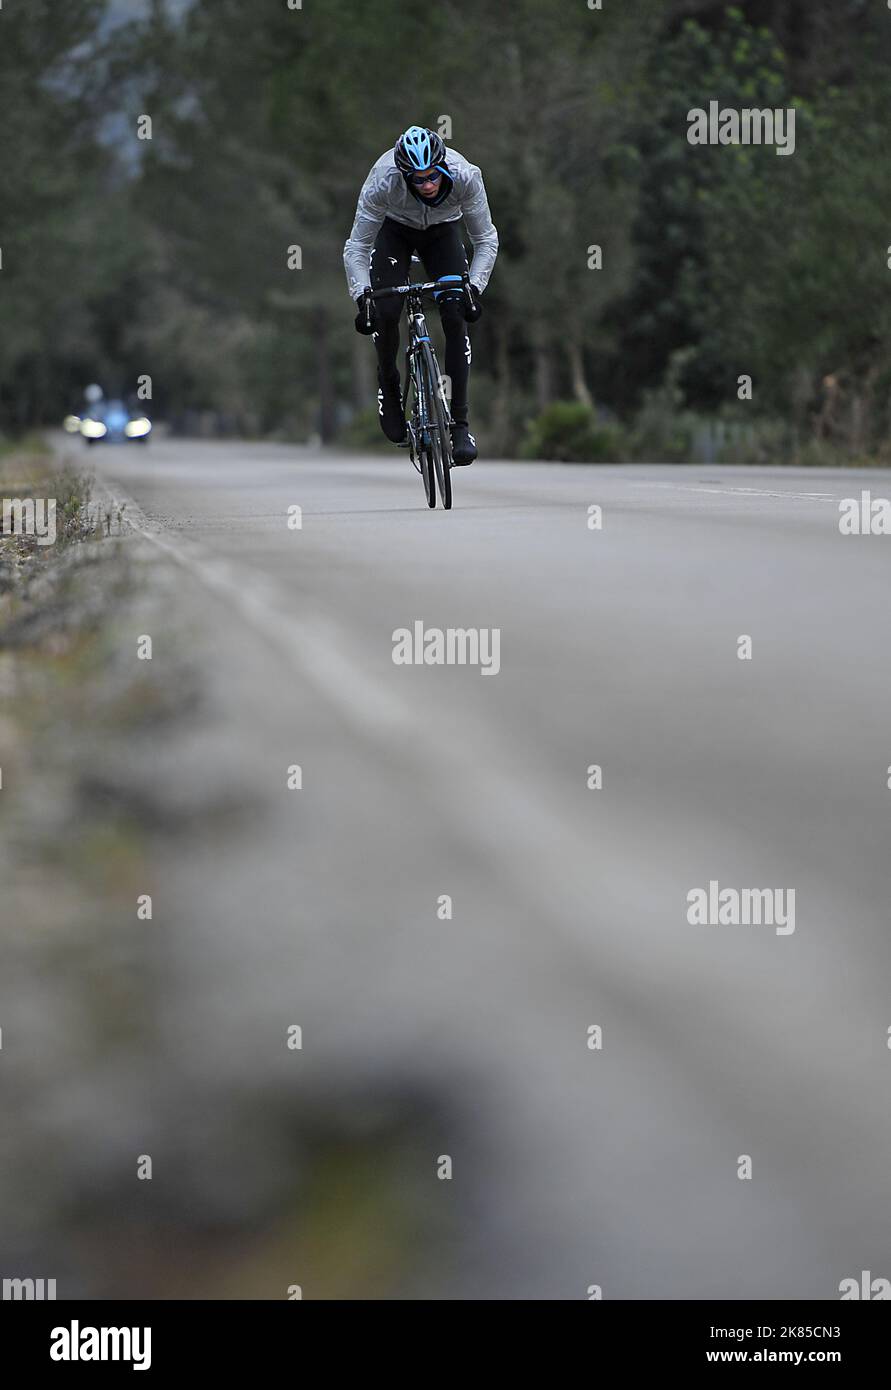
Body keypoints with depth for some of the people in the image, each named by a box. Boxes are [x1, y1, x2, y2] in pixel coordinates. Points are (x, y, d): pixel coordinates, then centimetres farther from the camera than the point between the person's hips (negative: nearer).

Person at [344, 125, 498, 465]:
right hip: (394, 229, -1)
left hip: (442, 230, 1)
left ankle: (460, 423, -13)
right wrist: (362, 297, -41)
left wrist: (474, 288, -37)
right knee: (385, 311, -21)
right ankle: (388, 383, 11)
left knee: (455, 315, -17)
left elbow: (486, 239, -24)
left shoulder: (465, 176, -36)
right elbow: (356, 247, -28)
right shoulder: (383, 181, -38)